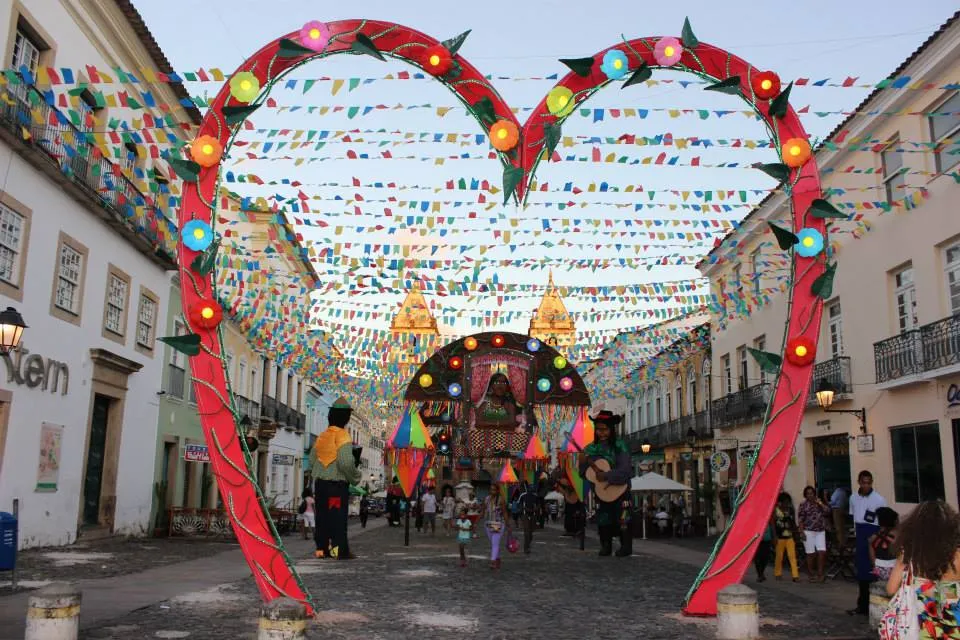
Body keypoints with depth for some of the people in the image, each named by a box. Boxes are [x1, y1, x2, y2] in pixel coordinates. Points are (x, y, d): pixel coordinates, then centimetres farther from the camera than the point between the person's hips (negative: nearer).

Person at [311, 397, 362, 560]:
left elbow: (313, 460, 15)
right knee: (338, 517, -4)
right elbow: (346, 462, -18)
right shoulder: (343, 436, -10)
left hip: (320, 483, 7)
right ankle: (339, 549, -5)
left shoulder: (321, 436, 12)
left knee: (322, 516, 11)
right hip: (338, 483, -7)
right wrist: (355, 477, -4)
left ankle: (322, 548, 13)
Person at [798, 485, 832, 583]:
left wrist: (820, 504, -8)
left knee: (822, 552, -5)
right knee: (811, 554, 3)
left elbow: (828, 512, 1)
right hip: (809, 531, -4)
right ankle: (811, 575, 13)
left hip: (820, 531, 4)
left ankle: (820, 574, 4)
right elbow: (800, 519, -6)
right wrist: (802, 532, -12)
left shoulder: (819, 502, 11)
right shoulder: (803, 505, -2)